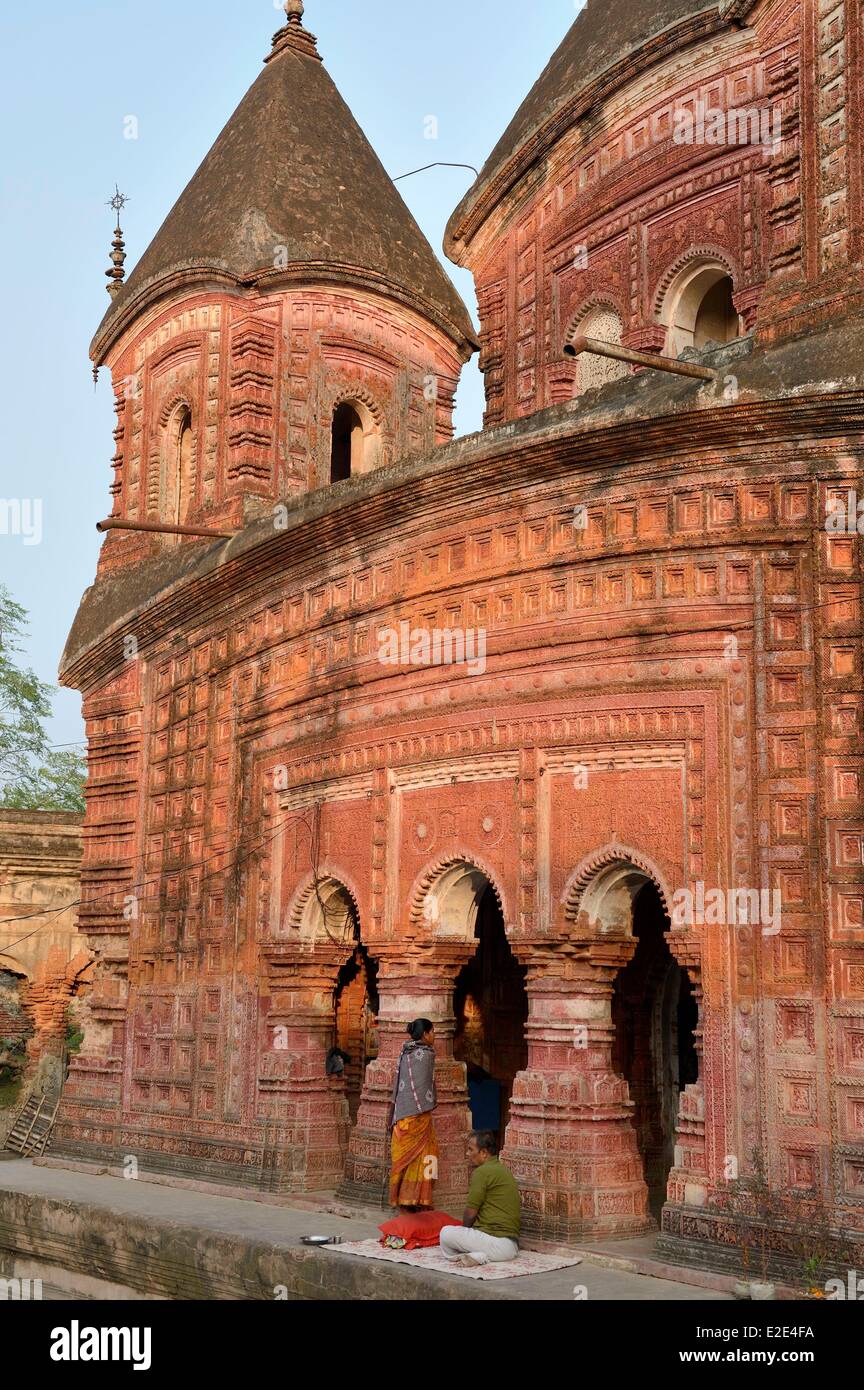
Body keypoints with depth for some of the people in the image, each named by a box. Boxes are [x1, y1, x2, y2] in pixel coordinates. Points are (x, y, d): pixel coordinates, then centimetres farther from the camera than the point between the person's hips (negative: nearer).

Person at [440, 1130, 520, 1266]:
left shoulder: (483, 1172, -11)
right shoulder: (503, 1170, 18)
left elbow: (470, 1213, -8)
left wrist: (464, 1229, 12)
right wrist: (468, 1230, 19)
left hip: (497, 1241, -10)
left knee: (446, 1233, -5)